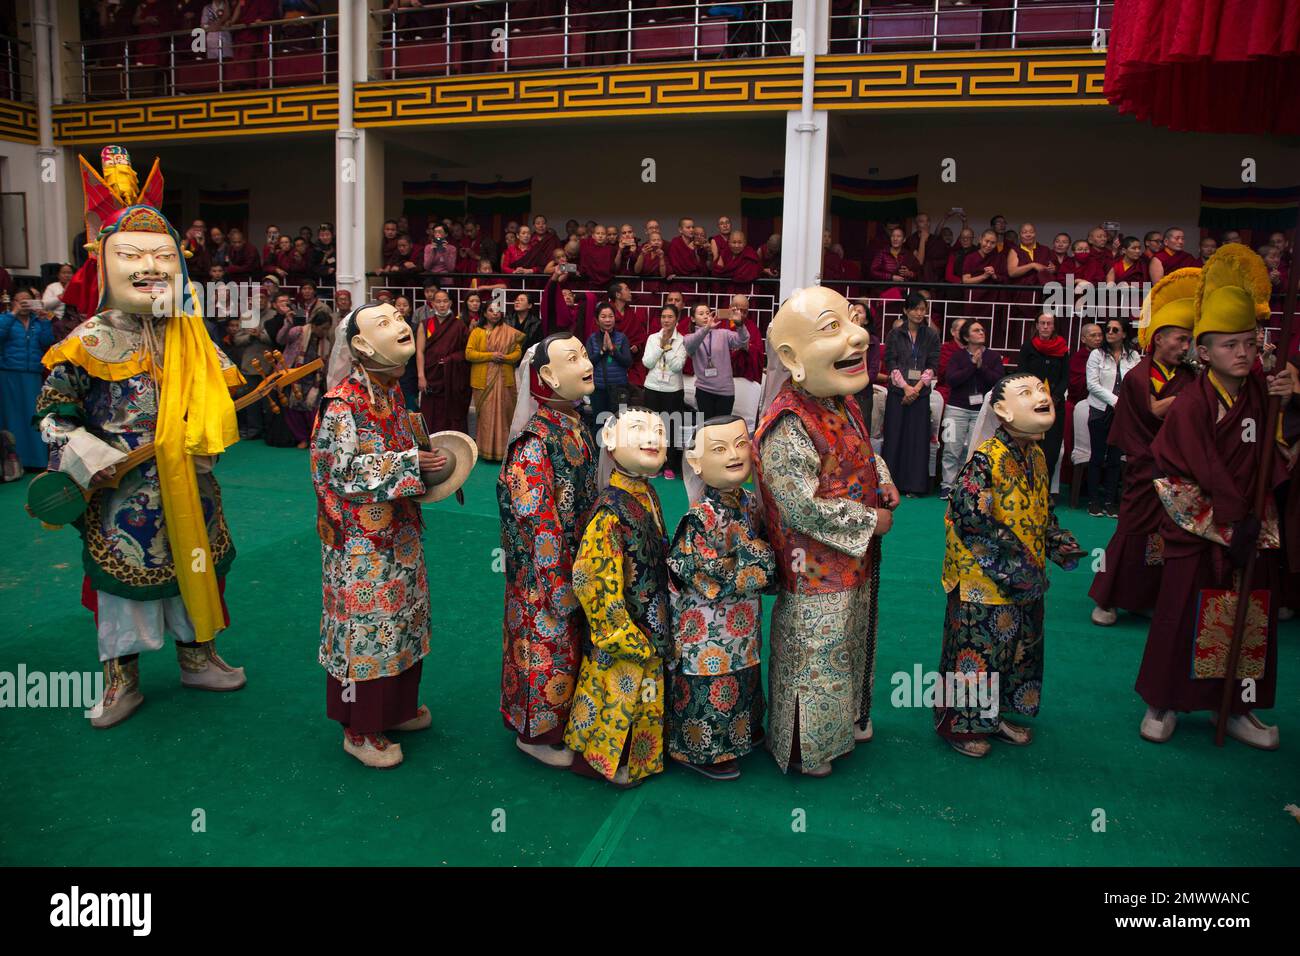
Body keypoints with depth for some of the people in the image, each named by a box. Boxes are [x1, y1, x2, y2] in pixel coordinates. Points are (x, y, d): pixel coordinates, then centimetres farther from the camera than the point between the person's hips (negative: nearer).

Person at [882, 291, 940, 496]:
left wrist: (917, 388, -9)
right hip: (897, 391, -1)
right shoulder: (894, 334, 6)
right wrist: (905, 387, -11)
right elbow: (891, 363, -1)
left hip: (921, 393, 1)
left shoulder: (931, 336, 8)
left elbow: (933, 365, 3)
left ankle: (913, 485, 3)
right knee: (894, 436, -1)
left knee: (918, 438, -1)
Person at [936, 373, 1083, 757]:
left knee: (1018, 648, 19)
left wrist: (1061, 546, 3)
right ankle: (960, 723, 23)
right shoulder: (985, 459, -21)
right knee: (977, 650, 4)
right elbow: (971, 517, -24)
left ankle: (995, 714, 38)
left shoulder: (1038, 458, 6)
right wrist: (1012, 566, -21)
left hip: (1026, 585, 8)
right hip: (982, 581, -8)